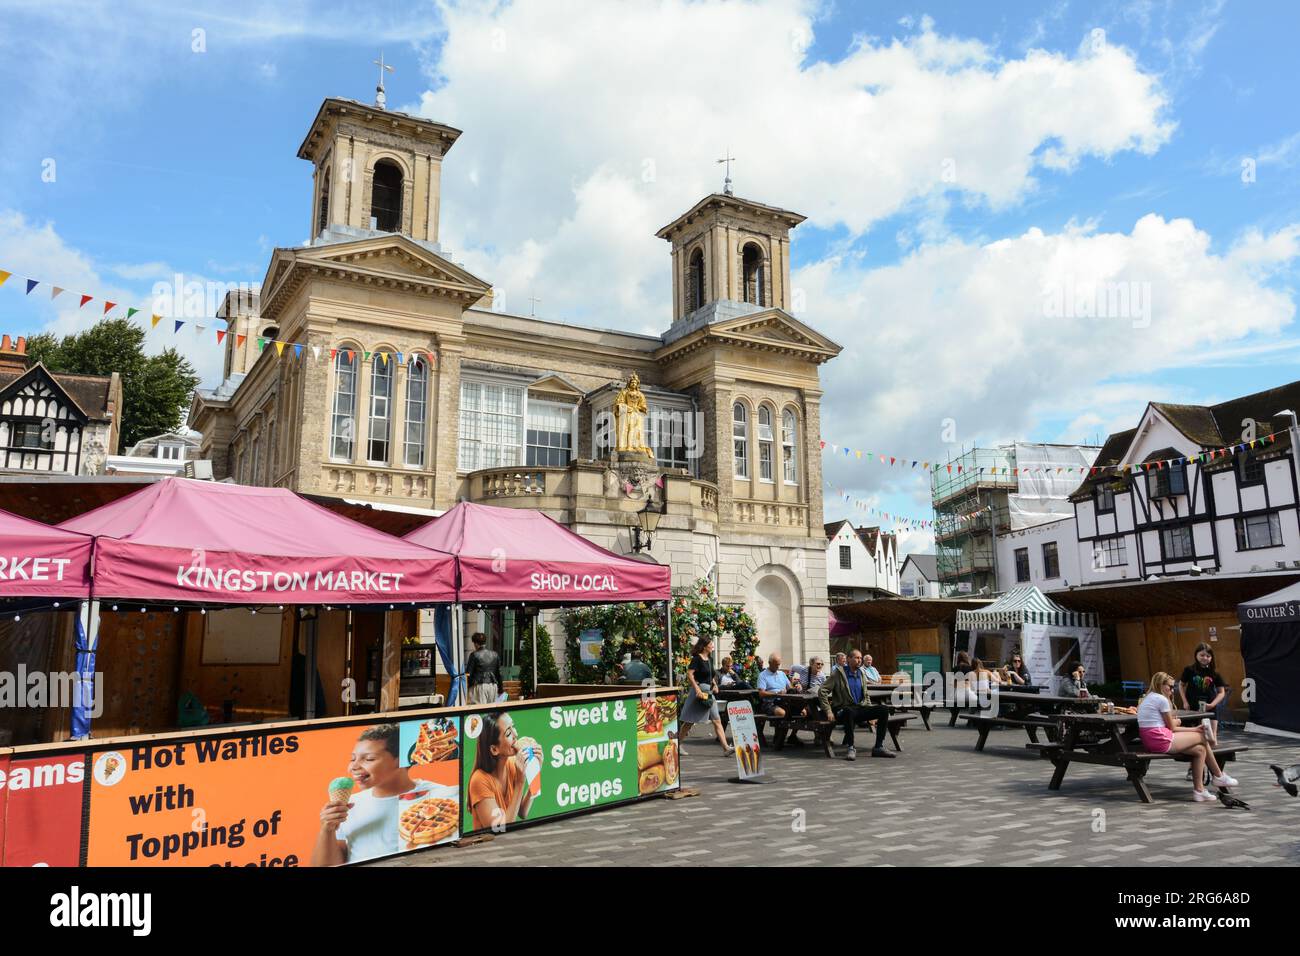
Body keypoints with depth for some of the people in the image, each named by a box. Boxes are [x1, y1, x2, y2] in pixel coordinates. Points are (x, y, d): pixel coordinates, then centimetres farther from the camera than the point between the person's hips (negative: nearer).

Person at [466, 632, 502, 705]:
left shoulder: (474, 655, -5)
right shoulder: (495, 654, 8)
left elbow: (469, 673, -5)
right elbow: (499, 672, 13)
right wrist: (500, 688, 20)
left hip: (479, 686, -5)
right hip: (493, 685, 5)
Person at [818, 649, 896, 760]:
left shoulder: (861, 675, 16)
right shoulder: (838, 673, -4)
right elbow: (822, 692, -8)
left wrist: (871, 712, 12)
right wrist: (828, 712, -15)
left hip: (860, 708, 6)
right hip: (843, 709, -6)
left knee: (884, 710, -15)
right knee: (849, 712, -41)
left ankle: (878, 747, -11)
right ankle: (851, 748, -28)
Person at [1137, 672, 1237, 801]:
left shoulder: (1147, 699, 19)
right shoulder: (1162, 699, -10)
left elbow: (1168, 727, 17)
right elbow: (1172, 726, -5)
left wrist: (1194, 729, 11)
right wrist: (1177, 721, 17)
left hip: (1149, 741, 9)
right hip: (1162, 741, -9)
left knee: (1200, 750, 14)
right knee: (1203, 738, 6)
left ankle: (1199, 790, 14)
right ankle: (1219, 776, 24)